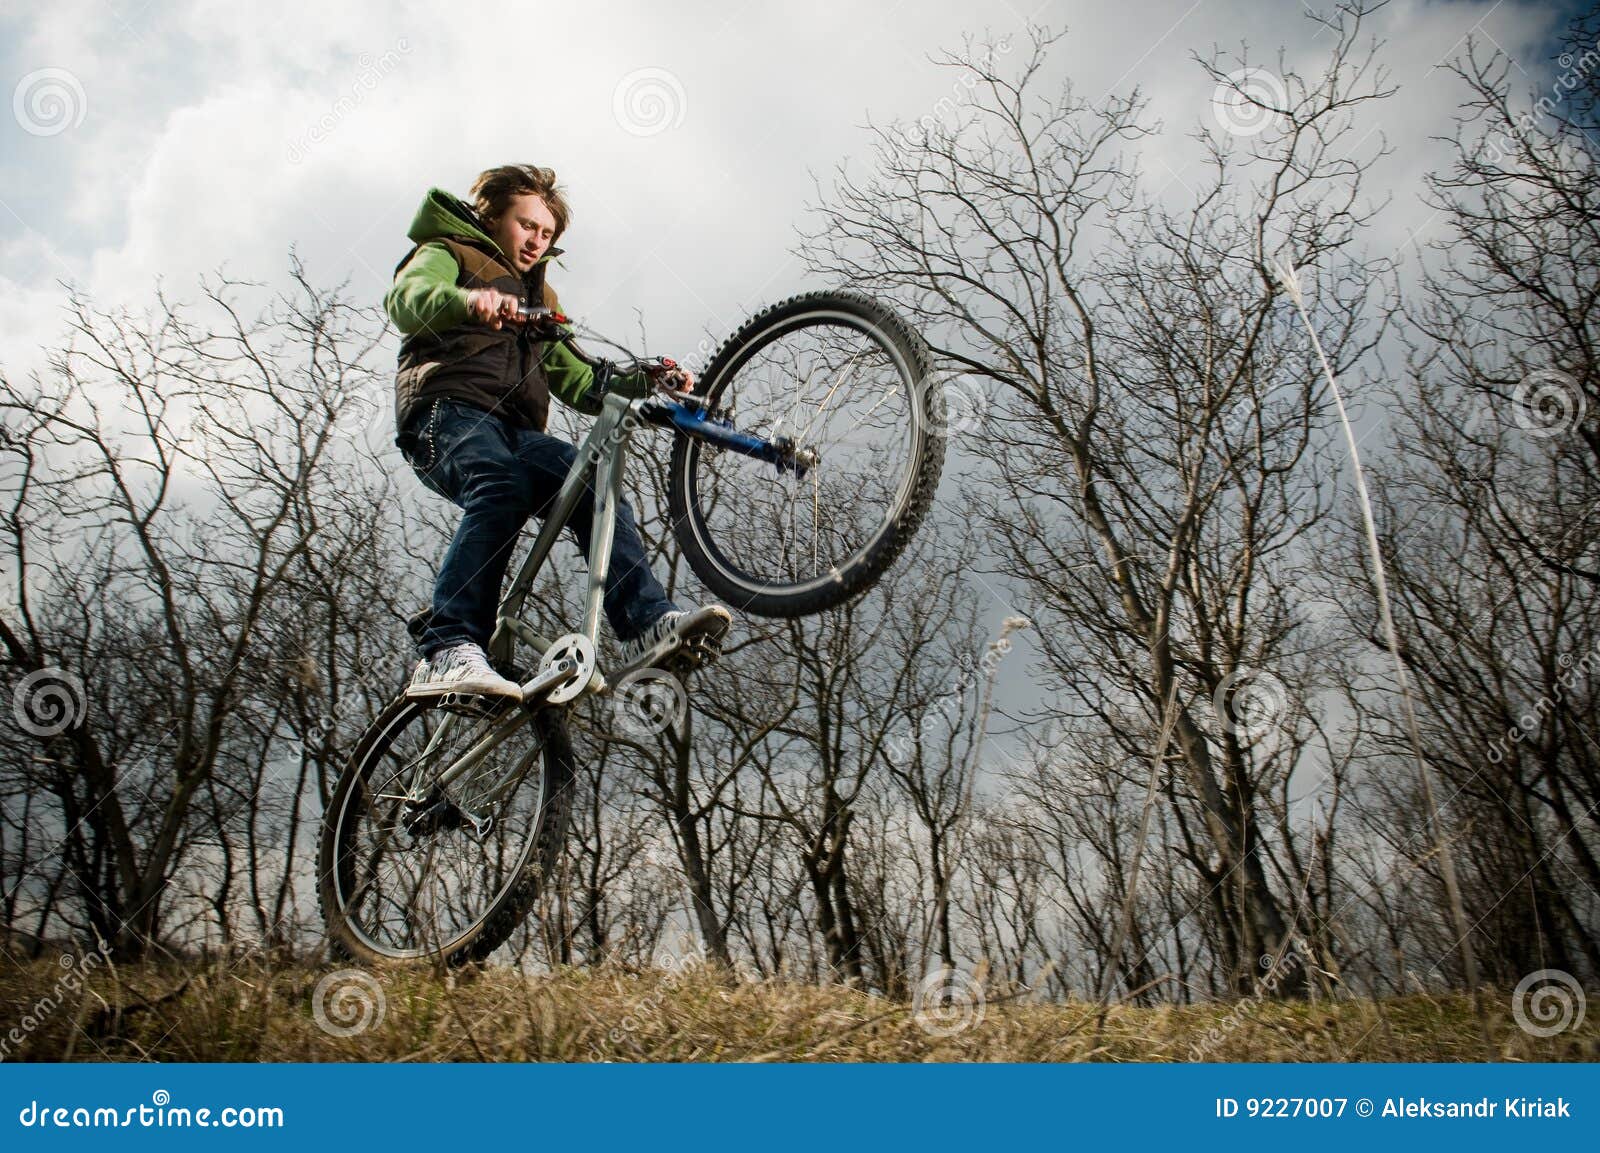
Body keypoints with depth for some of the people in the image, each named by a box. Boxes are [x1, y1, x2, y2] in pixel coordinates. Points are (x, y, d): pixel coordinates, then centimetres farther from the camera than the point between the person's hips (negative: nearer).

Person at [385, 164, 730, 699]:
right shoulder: (448, 254, 17)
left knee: (598, 491, -22)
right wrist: (469, 300, -32)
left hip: (517, 430, 6)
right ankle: (447, 653, -43)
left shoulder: (540, 295, 37)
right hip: (448, 412, -6)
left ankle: (648, 625, -34)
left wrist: (646, 380, 10)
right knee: (502, 488, -36)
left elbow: (579, 381, 29)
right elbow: (407, 296, -8)